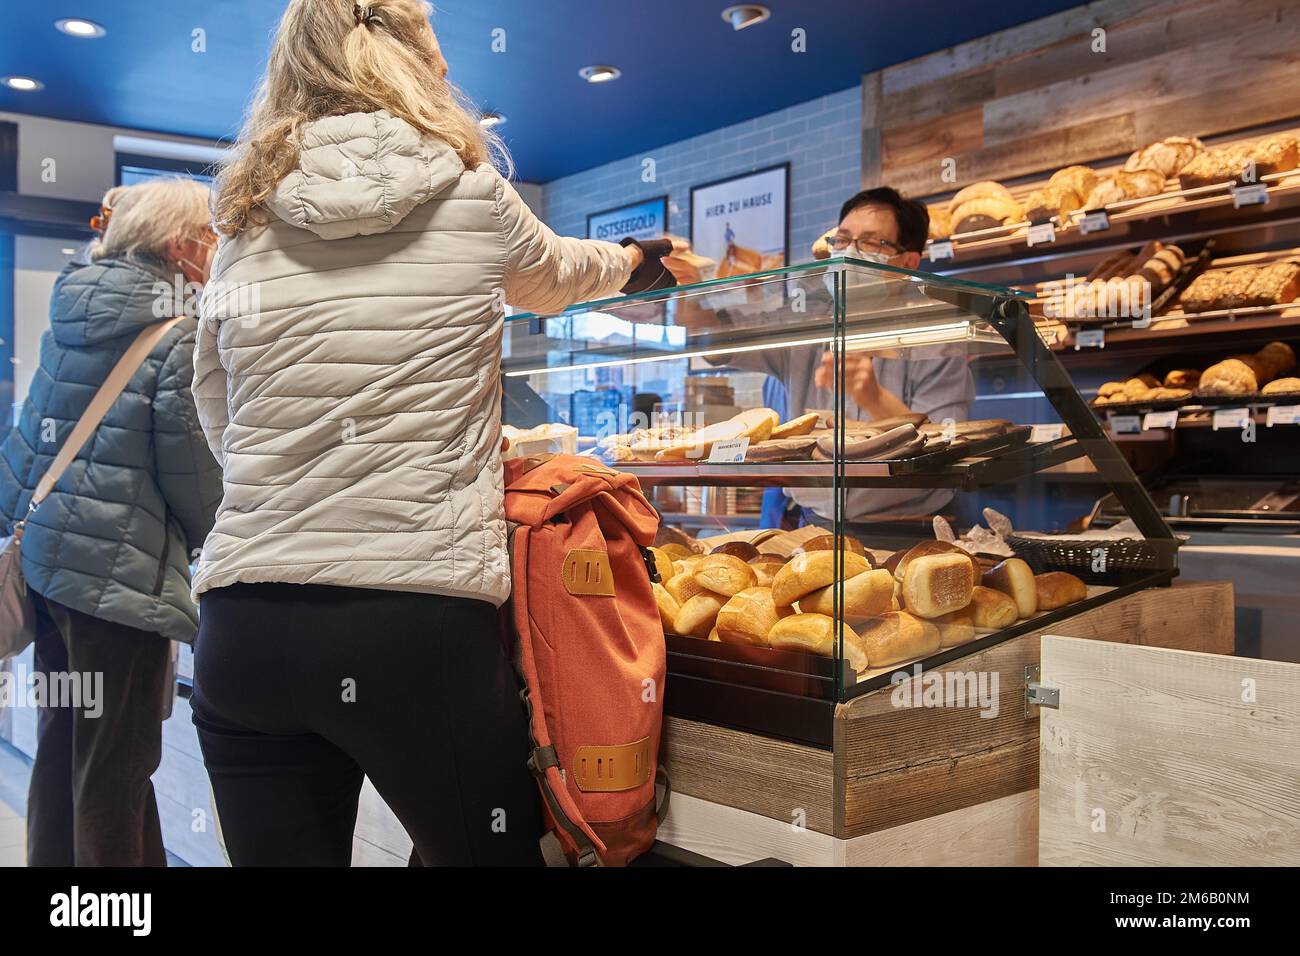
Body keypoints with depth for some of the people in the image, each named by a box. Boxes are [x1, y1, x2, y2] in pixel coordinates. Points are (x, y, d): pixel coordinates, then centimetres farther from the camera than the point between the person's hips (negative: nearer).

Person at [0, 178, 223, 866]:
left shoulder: (73, 308, 9)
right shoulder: (179, 337, -13)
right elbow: (191, 469, -11)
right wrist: (212, 540, 4)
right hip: (122, 566, -8)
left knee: (63, 739, 19)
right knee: (116, 760, 1)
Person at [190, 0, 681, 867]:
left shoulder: (246, 229, 8)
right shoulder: (469, 196, 2)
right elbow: (560, 276, 23)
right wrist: (641, 259, 44)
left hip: (243, 625, 4)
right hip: (416, 620, -3)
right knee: (496, 848, 15)